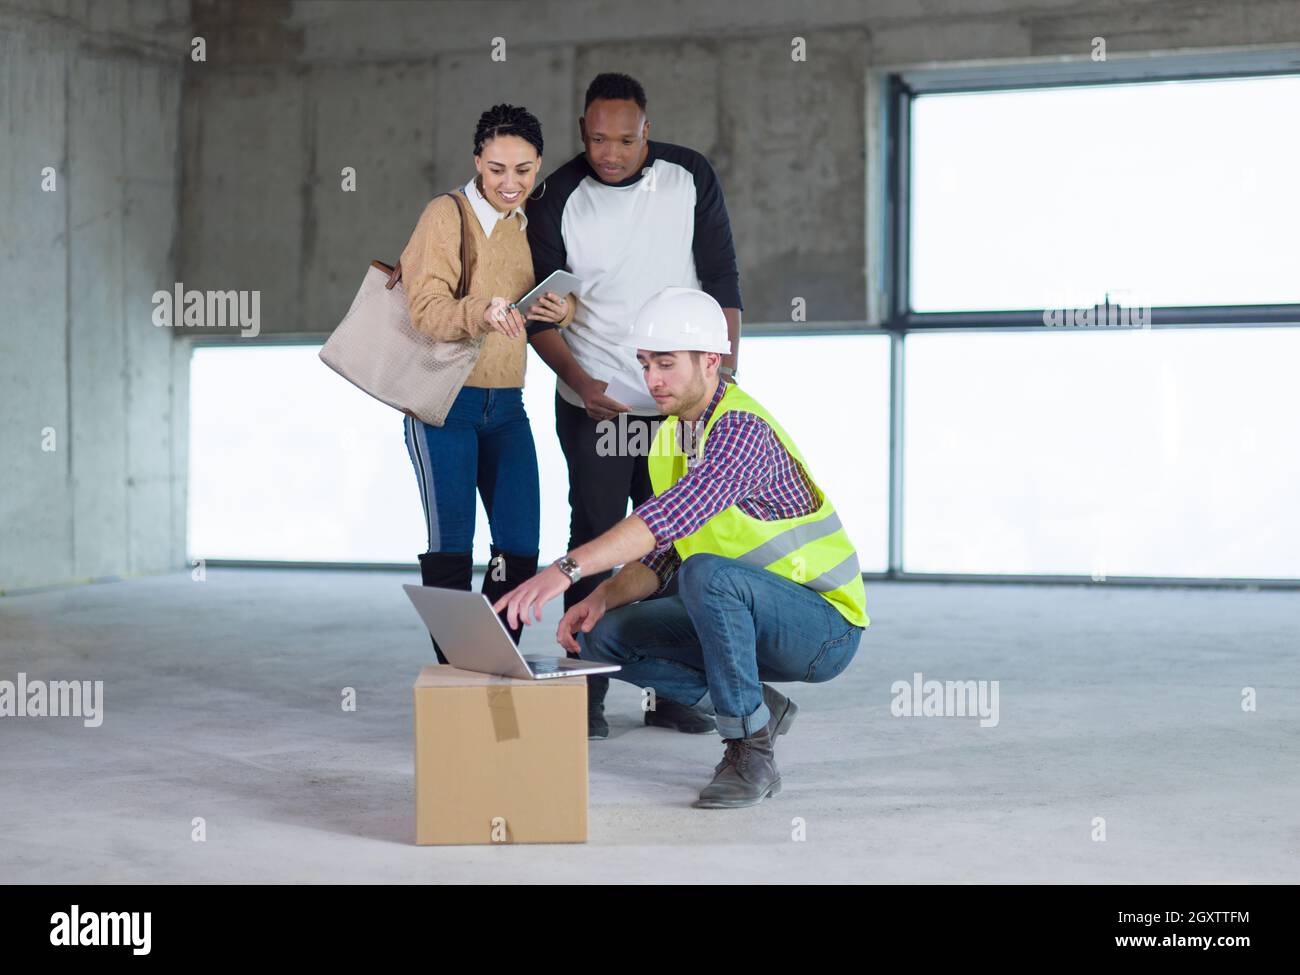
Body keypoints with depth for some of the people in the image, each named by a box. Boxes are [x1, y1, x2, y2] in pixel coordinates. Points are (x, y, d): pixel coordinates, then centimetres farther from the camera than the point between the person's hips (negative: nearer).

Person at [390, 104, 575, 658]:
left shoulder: (533, 223, 12)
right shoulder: (447, 214, -7)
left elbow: (555, 299, 17)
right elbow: (425, 310, -16)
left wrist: (562, 311, -8)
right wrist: (482, 313, -36)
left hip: (506, 405, 6)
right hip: (444, 404, -6)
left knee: (521, 546, 3)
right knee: (451, 544, -5)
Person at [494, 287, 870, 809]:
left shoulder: (742, 429, -23)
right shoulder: (669, 438, 6)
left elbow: (674, 515, -40)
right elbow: (657, 556, 8)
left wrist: (566, 569, -48)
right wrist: (600, 598, -13)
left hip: (823, 625, -8)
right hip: (748, 623, 8)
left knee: (706, 572, -36)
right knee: (603, 635, -5)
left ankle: (751, 752, -22)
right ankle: (756, 708, 4)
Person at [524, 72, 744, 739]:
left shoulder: (690, 178, -2)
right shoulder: (558, 200, -7)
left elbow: (722, 283, 1)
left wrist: (727, 375, -7)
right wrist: (579, 381, -17)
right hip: (594, 405, -2)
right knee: (595, 540, -2)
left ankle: (671, 692, 12)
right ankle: (585, 694, 3)